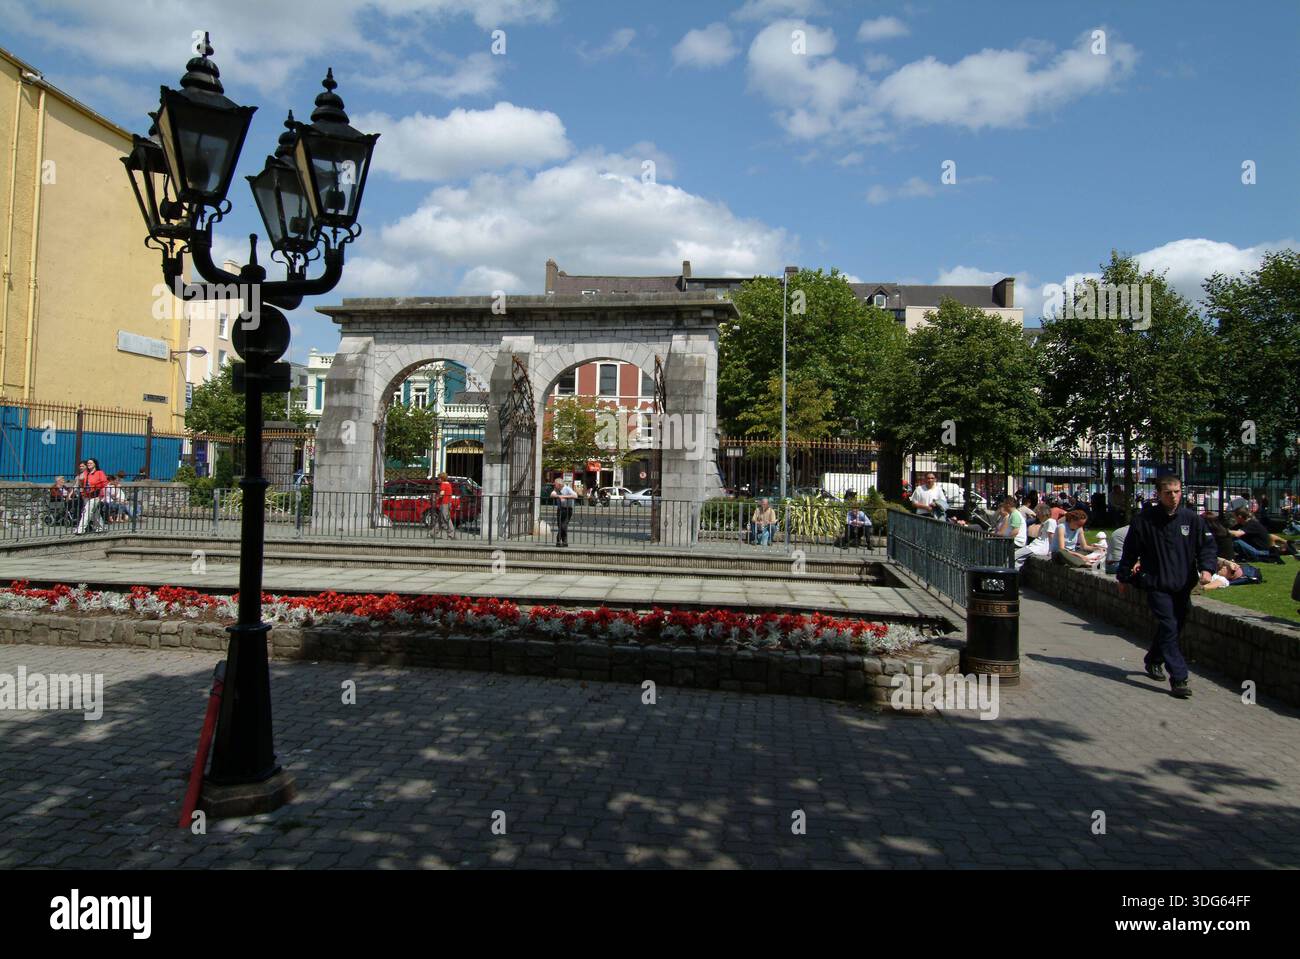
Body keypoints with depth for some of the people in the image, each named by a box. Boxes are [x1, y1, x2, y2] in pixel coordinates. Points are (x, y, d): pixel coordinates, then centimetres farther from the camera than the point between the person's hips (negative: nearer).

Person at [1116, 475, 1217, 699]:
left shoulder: (1191, 519, 2)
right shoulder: (1144, 520, -5)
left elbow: (1207, 545, 4)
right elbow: (1130, 551, 3)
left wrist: (1207, 568, -14)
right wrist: (1124, 576, 8)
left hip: (1183, 585, 4)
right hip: (1157, 585, -4)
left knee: (1175, 628, 14)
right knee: (1169, 628, -12)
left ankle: (1154, 661, 38)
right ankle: (1179, 679, -13)